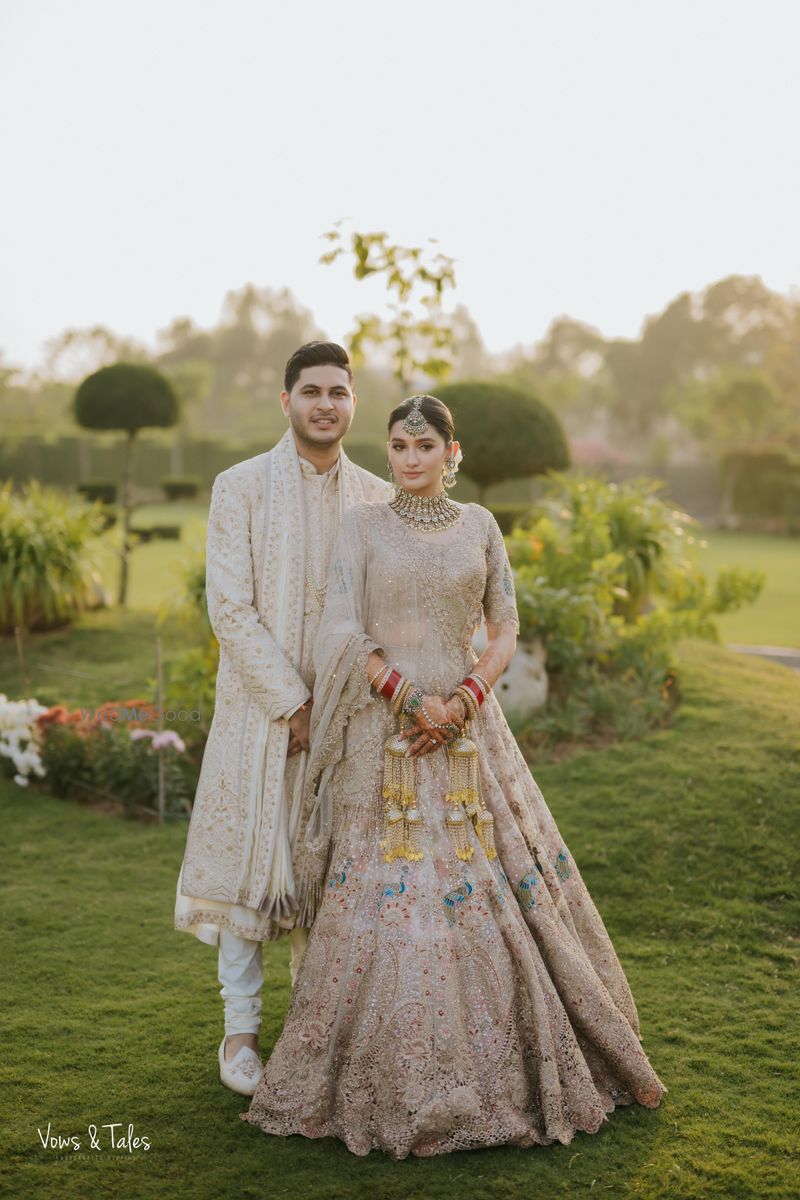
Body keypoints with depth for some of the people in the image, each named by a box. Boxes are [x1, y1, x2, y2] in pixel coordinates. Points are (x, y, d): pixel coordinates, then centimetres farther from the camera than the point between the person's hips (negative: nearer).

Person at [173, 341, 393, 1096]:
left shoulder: (377, 498, 5)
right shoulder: (240, 488, -4)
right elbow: (229, 610, -9)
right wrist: (293, 705, -13)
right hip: (260, 708, -3)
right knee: (249, 857, 3)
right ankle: (241, 1029, 17)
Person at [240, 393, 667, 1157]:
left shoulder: (479, 526, 9)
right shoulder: (362, 525, 2)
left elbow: (505, 630, 7)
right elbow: (342, 634, -6)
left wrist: (462, 701, -9)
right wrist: (410, 697, -14)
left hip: (467, 728, 2)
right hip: (383, 732, -2)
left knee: (497, 885, 4)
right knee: (386, 890, -4)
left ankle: (500, 1060, 21)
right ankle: (394, 1078, 8)